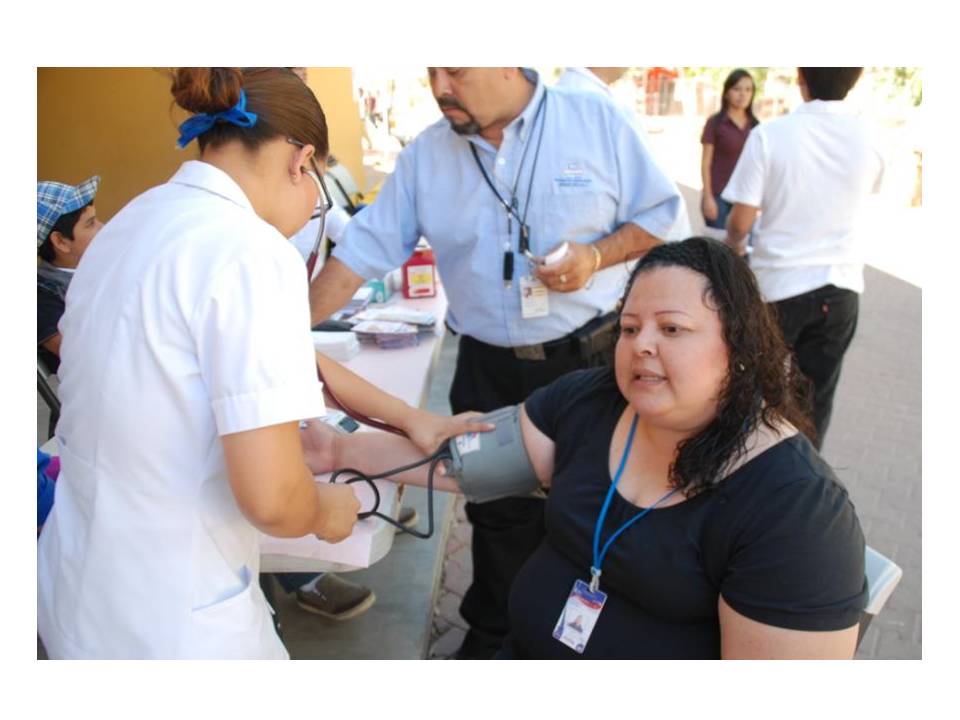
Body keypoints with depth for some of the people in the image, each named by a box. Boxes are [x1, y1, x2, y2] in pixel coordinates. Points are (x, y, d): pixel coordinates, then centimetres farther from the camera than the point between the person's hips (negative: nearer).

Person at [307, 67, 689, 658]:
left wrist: (596, 256, -18)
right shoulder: (425, 155, -1)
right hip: (488, 371, 2)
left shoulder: (598, 122, -7)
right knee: (499, 512, 15)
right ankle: (494, 637, 37)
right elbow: (364, 248, -1)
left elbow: (665, 216, -2)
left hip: (589, 359, -1)